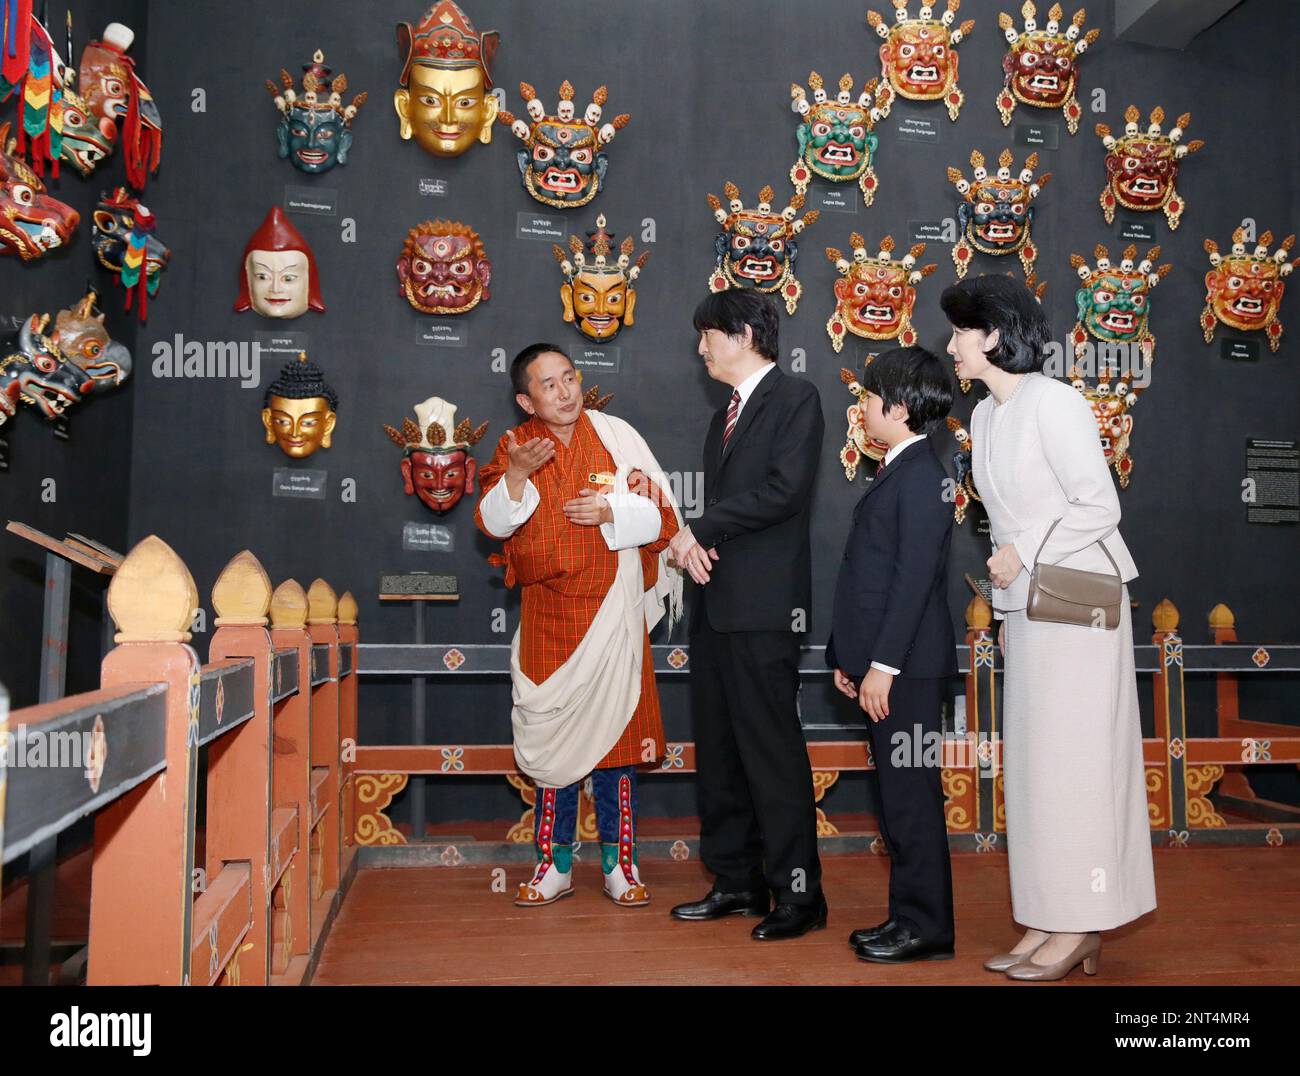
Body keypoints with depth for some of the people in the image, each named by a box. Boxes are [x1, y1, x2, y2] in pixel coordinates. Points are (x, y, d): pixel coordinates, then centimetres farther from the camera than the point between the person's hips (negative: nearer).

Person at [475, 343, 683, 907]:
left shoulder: (615, 436, -1)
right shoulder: (514, 446, 4)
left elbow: (663, 516, -3)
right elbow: (492, 523, -7)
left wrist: (610, 512, -20)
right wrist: (517, 473, -23)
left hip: (612, 611, -1)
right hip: (546, 615, 2)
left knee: (612, 733, 3)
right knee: (551, 736, 6)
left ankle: (619, 862, 15)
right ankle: (555, 863, 19)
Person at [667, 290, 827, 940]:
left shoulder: (796, 398, -3)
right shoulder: (724, 416, 24)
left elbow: (784, 490, -16)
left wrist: (700, 530, -9)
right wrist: (693, 543, -1)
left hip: (763, 605, -9)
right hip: (715, 599, 9)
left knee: (770, 747, -6)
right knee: (718, 747, 11)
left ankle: (799, 892, 5)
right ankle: (737, 881, 22)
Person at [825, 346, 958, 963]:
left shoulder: (920, 475, -13)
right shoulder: (899, 472, 17)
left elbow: (915, 577, -19)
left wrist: (883, 664, -20)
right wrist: (850, 656, 17)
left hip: (907, 667, -10)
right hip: (885, 664, 10)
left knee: (911, 795, -1)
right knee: (899, 795, 15)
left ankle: (926, 929, 11)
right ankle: (909, 917, 25)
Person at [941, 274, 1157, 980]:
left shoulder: (1052, 403, -12)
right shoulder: (985, 416, 12)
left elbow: (1100, 506, -15)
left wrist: (1023, 554, -14)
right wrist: (1005, 606, 14)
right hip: (1029, 607, 8)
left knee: (1072, 757, -3)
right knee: (1034, 762, 9)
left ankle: (1080, 927, 7)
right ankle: (1050, 922, 18)